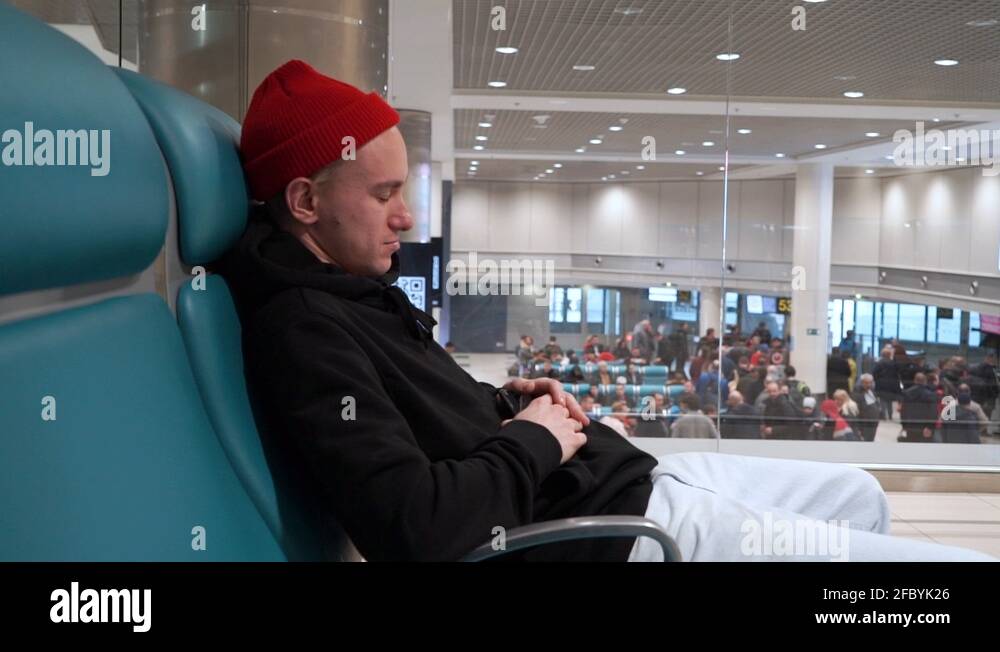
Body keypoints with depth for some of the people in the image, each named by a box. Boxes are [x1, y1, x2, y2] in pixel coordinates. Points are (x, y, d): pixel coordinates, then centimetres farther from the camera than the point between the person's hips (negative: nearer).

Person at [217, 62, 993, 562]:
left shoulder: (353, 287, 9)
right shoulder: (302, 331, -23)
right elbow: (416, 527, -34)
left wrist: (507, 402, 4)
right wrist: (533, 440, -18)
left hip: (627, 477, 11)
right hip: (605, 530, -11)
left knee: (857, 495, 26)